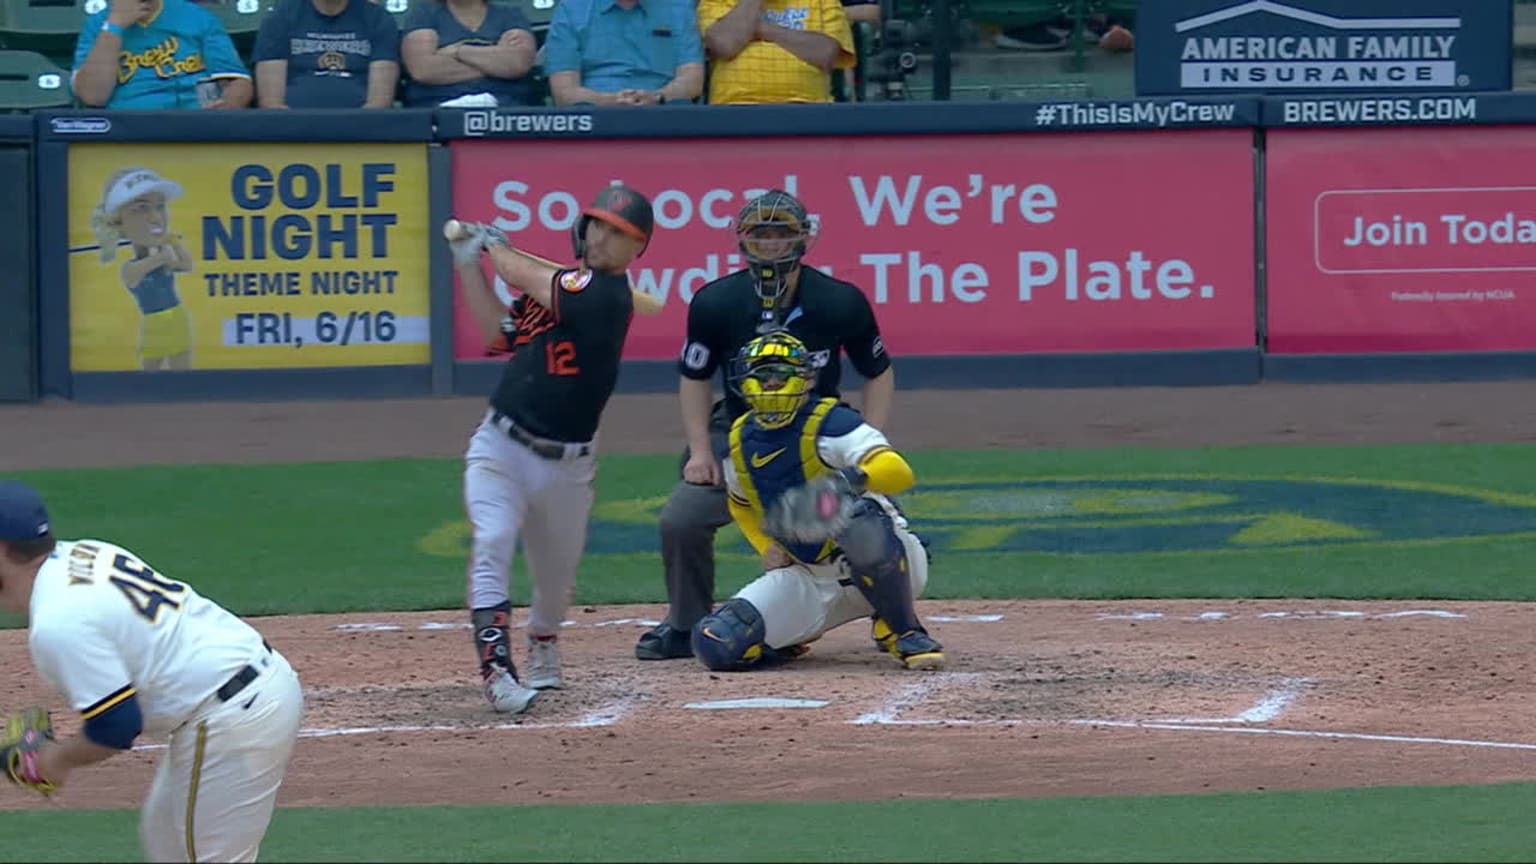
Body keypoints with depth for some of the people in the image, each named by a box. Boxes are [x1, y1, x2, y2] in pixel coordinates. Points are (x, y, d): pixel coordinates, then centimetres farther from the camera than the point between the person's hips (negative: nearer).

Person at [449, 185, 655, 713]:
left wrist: (495, 248, 7)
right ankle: (497, 670, -26)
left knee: (556, 571, 12)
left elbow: (521, 275, -13)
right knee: (491, 545, -20)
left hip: (565, 465, -3)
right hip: (500, 446, 3)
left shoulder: (604, 294, -14)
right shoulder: (560, 283, 7)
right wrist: (469, 263, 9)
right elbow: (499, 334, 12)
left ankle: (543, 649, 45)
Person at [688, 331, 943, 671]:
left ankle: (904, 632, -17)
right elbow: (741, 504, 27)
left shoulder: (829, 424, -15)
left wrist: (853, 479, -51)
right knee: (717, 643, -17)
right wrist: (768, 548, 8)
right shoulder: (740, 441, 5)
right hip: (810, 582, 5)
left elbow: (898, 472, -31)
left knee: (860, 520, -42)